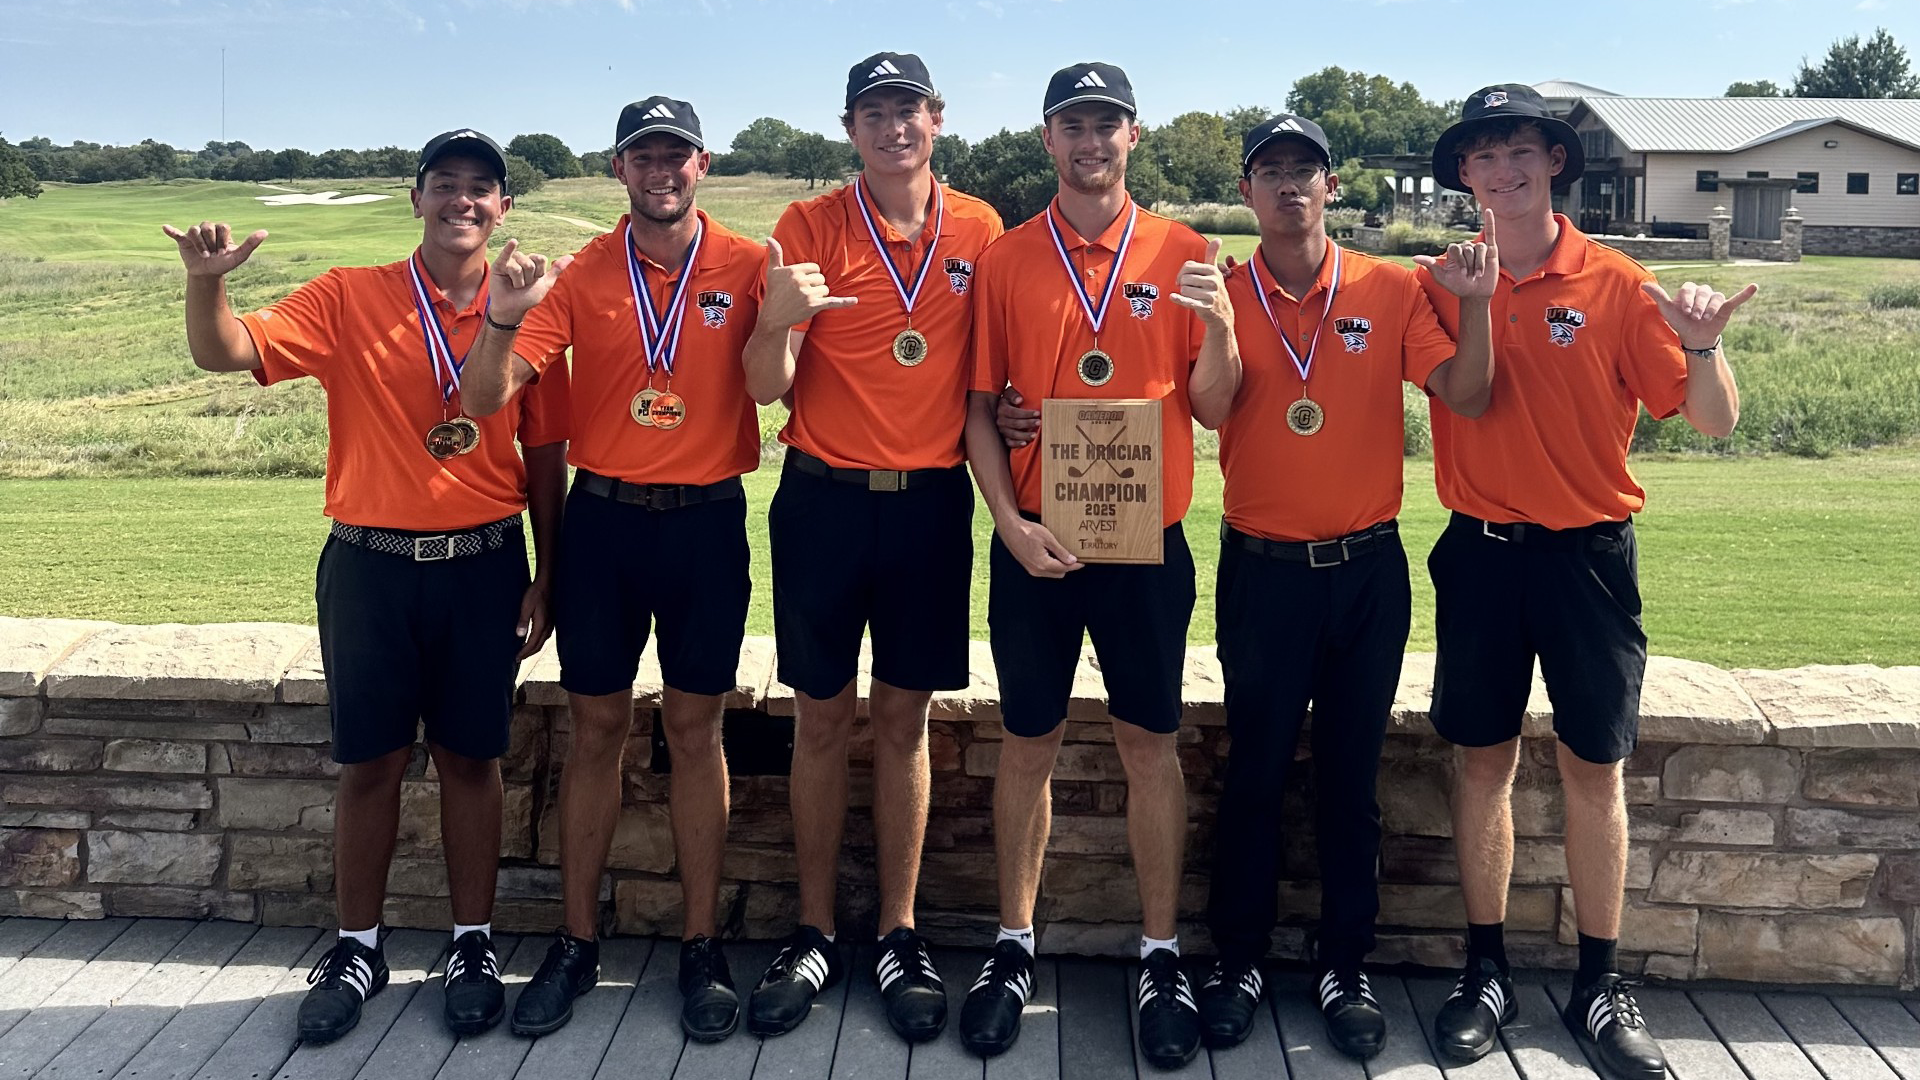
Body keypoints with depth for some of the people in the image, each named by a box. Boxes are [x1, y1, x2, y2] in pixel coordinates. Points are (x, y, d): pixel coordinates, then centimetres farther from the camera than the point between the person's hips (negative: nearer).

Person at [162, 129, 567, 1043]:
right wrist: (206, 281, -29)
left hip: (484, 565, 0)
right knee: (369, 762, 8)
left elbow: (546, 458, 5)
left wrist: (545, 578, 4)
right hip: (370, 564, 0)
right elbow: (226, 352, -8)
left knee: (470, 757, 9)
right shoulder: (349, 299, 0)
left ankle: (472, 946, 23)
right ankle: (357, 950, 25)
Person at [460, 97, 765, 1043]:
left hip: (707, 520, -1)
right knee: (596, 726, 9)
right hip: (602, 516, 1)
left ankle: (701, 945, 17)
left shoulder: (746, 265, -1)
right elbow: (490, 393, -6)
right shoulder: (583, 273, 1)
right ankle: (576, 943, 21)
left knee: (694, 726, 6)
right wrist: (504, 320, -25)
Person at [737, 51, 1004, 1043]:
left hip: (932, 504, 1)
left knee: (904, 719, 8)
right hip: (822, 501, -1)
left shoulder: (978, 232, 3)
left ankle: (900, 937, 19)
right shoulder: (808, 228, -1)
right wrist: (778, 320, -26)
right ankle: (814, 934, 19)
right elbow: (767, 387, -6)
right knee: (821, 717, 7)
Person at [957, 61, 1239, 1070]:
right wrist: (1011, 523, -8)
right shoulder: (1004, 260, 3)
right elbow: (980, 409, 3)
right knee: (1028, 742, 9)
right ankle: (1013, 945, 23)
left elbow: (1212, 409, 1)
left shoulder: (1183, 253, 2)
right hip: (1034, 543, 1)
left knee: (1150, 743, 7)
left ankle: (1161, 954, 20)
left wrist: (1220, 325, -18)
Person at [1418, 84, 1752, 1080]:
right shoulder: (1438, 287, 1)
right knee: (1483, 763, 8)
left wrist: (1701, 347, -24)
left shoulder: (1617, 286, -4)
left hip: (1588, 552, -1)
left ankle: (1600, 985, 20)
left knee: (1593, 768, 6)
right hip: (1479, 552, 1)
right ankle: (1485, 970, 20)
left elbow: (1714, 420, -6)